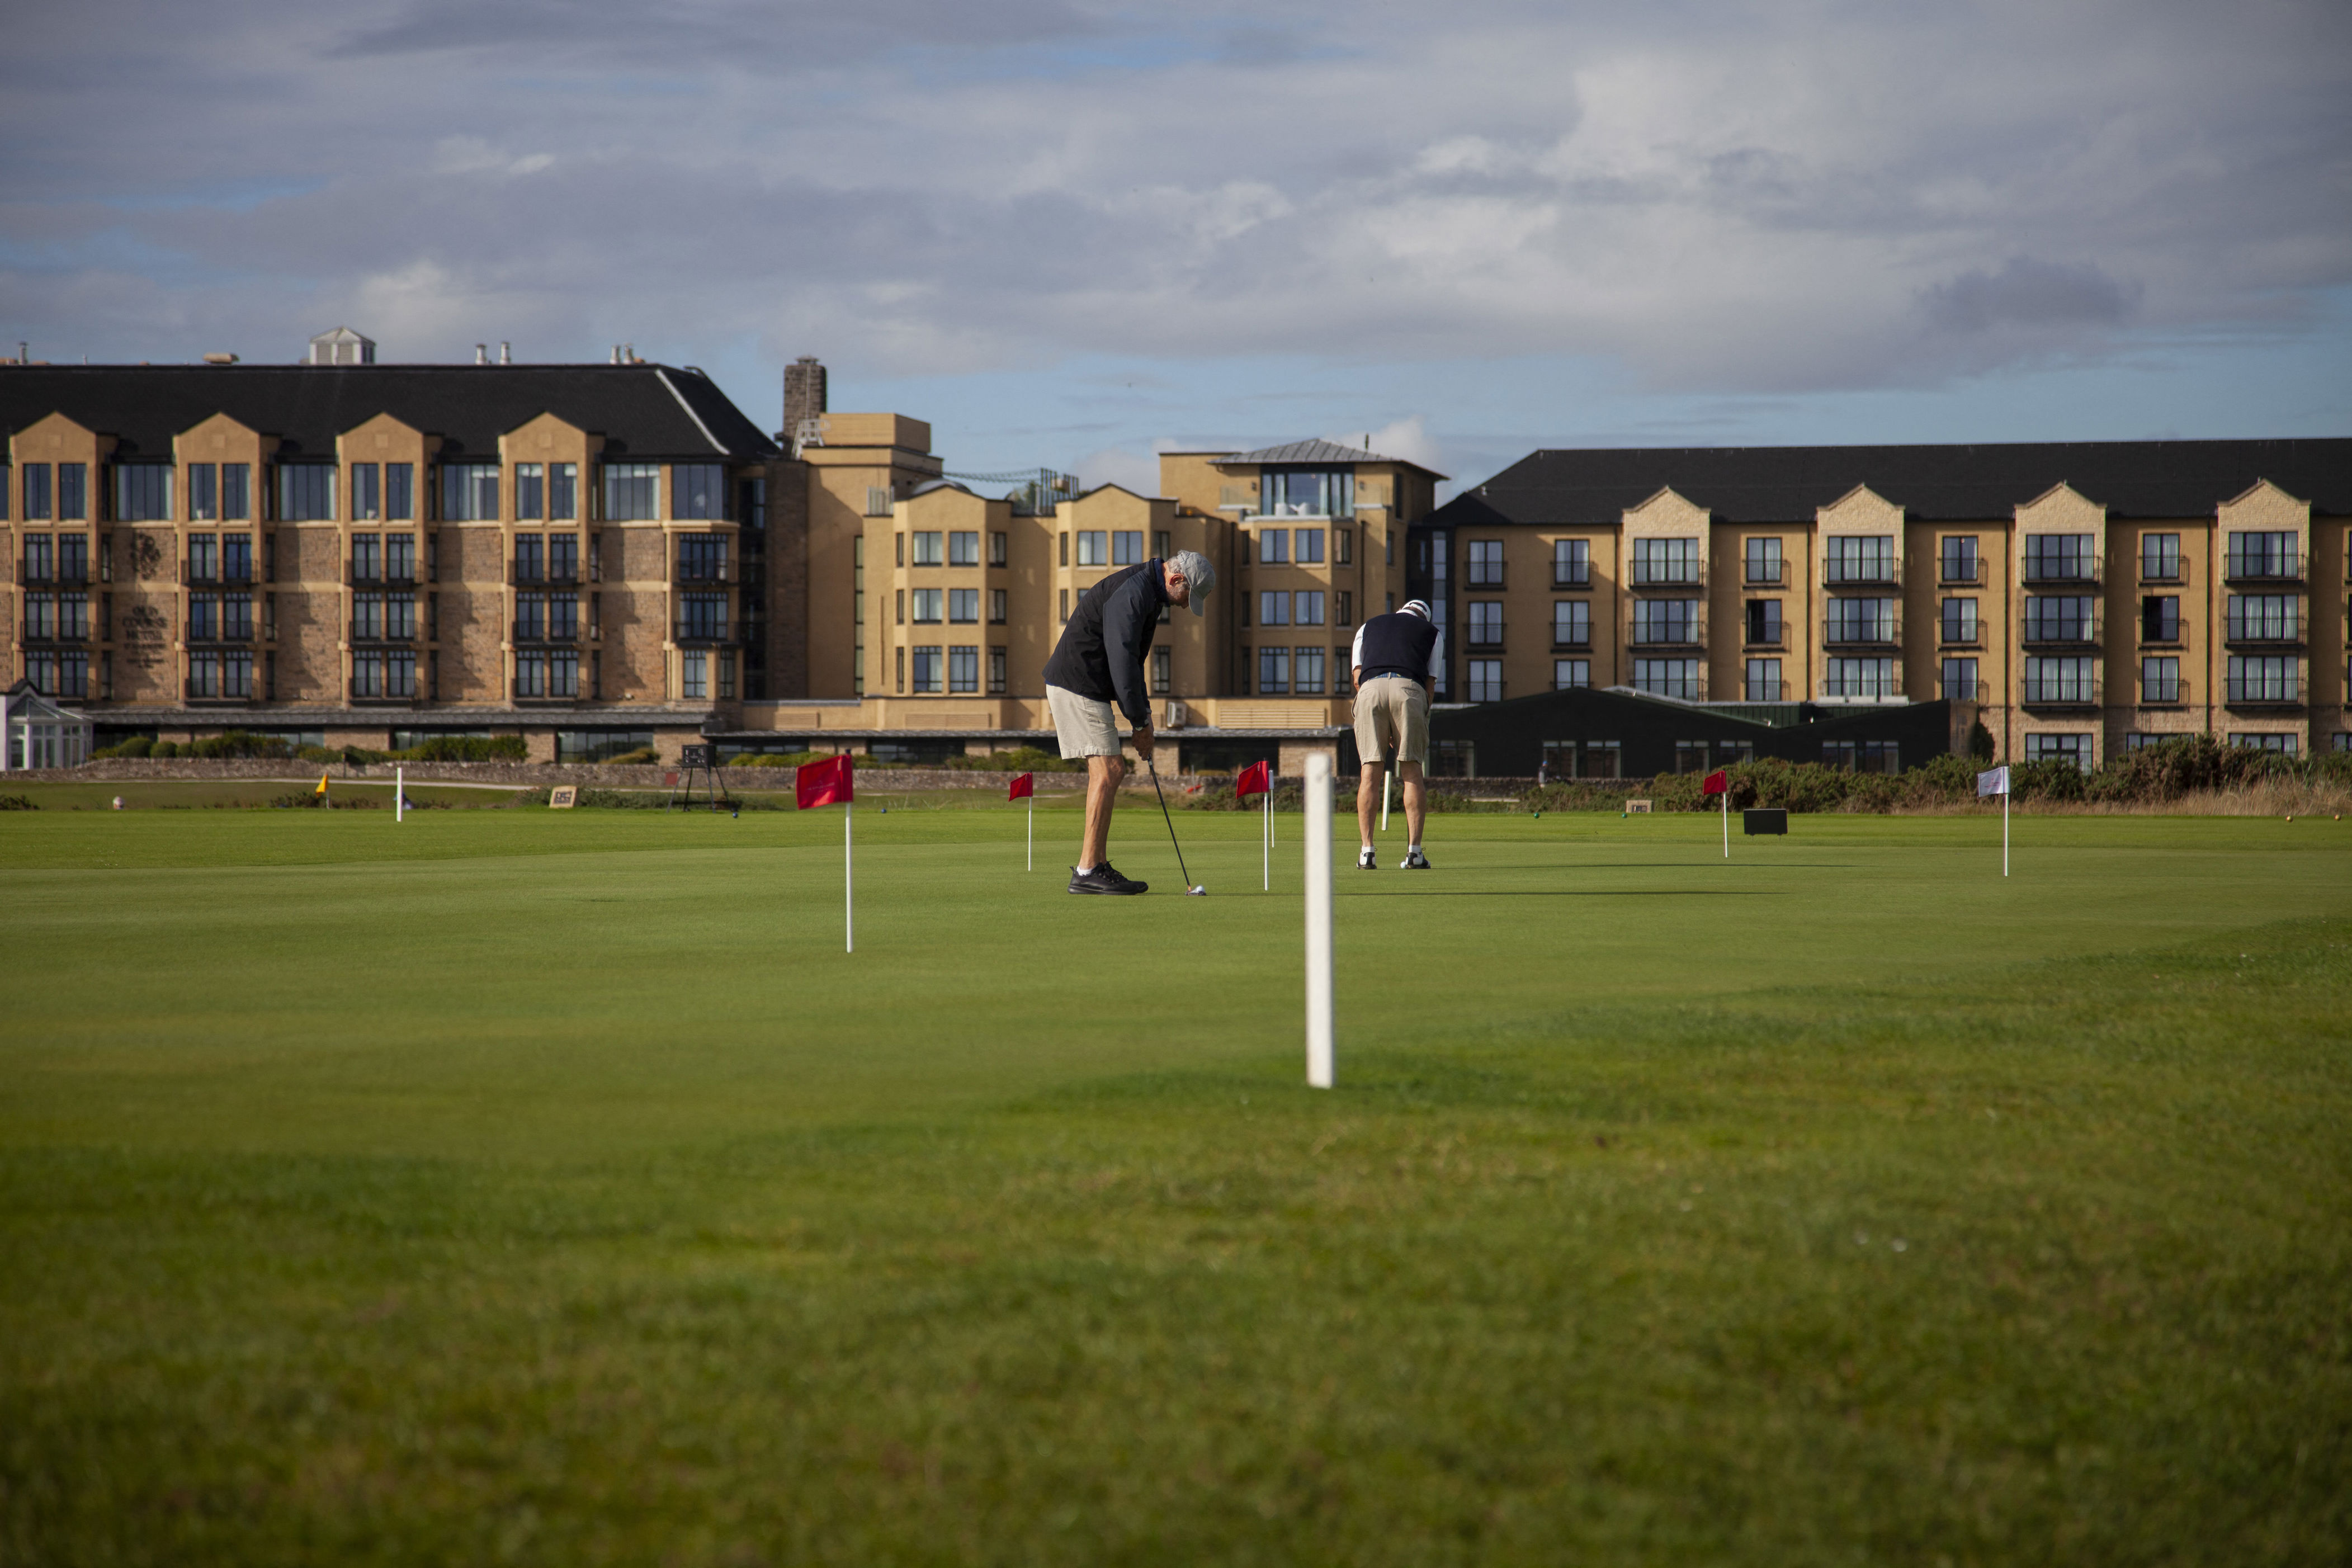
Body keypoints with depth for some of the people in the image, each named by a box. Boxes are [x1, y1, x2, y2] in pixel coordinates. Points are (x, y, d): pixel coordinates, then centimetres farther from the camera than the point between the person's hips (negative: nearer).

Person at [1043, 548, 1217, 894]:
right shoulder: (1133, 593, -19)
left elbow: (1133, 659, 23)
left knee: (1109, 772, 10)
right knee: (1108, 770, -12)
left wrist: (1143, 716, 15)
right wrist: (1141, 721, -14)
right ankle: (1088, 871, -13)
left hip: (1090, 689, 11)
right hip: (1077, 685, -11)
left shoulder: (1148, 592, 15)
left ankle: (1096, 866, 11)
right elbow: (1122, 661, -22)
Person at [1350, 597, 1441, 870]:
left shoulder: (1368, 627, 31)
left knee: (1370, 773, 3)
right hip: (1410, 689, -1)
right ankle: (1414, 852, -3)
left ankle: (1367, 852, -3)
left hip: (1370, 687, 1)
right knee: (1413, 773, 3)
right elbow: (1430, 683, 19)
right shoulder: (1430, 632, 27)